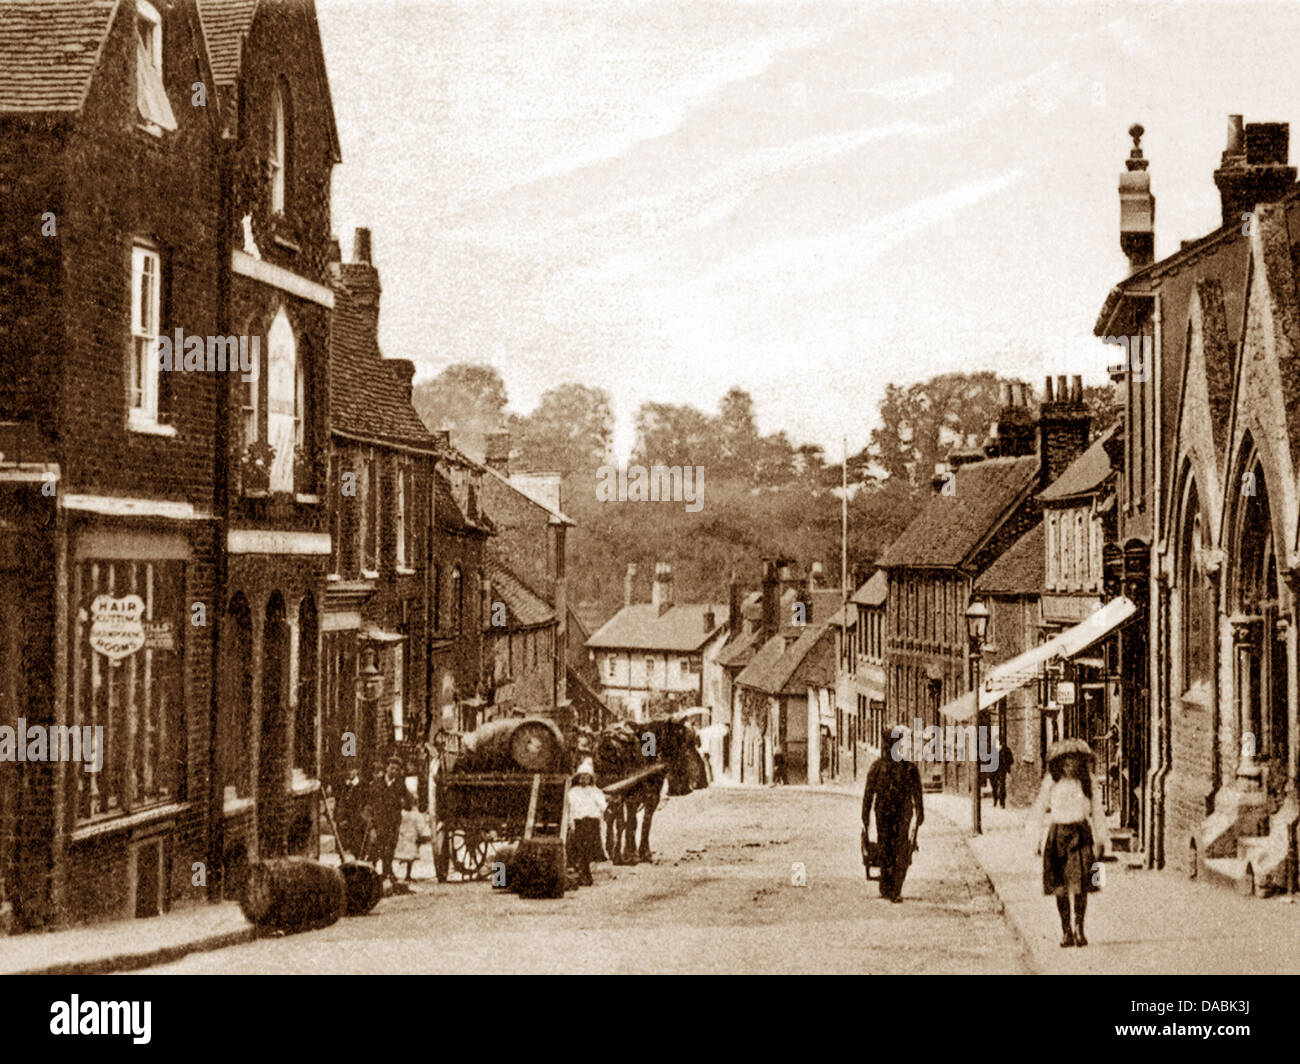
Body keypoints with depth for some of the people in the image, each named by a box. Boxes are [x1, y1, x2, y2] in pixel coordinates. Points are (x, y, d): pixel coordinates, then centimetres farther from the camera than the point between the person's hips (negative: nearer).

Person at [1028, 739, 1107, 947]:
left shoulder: (1086, 781, 3)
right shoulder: (1052, 782, 0)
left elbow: (1096, 810, 9)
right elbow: (1040, 809, 6)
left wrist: (1099, 839, 8)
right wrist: (1039, 839, 4)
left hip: (1081, 834, 0)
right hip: (1058, 834, 0)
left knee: (1080, 884, -6)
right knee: (1060, 886, 0)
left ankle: (1079, 928, 4)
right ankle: (1066, 930, 8)